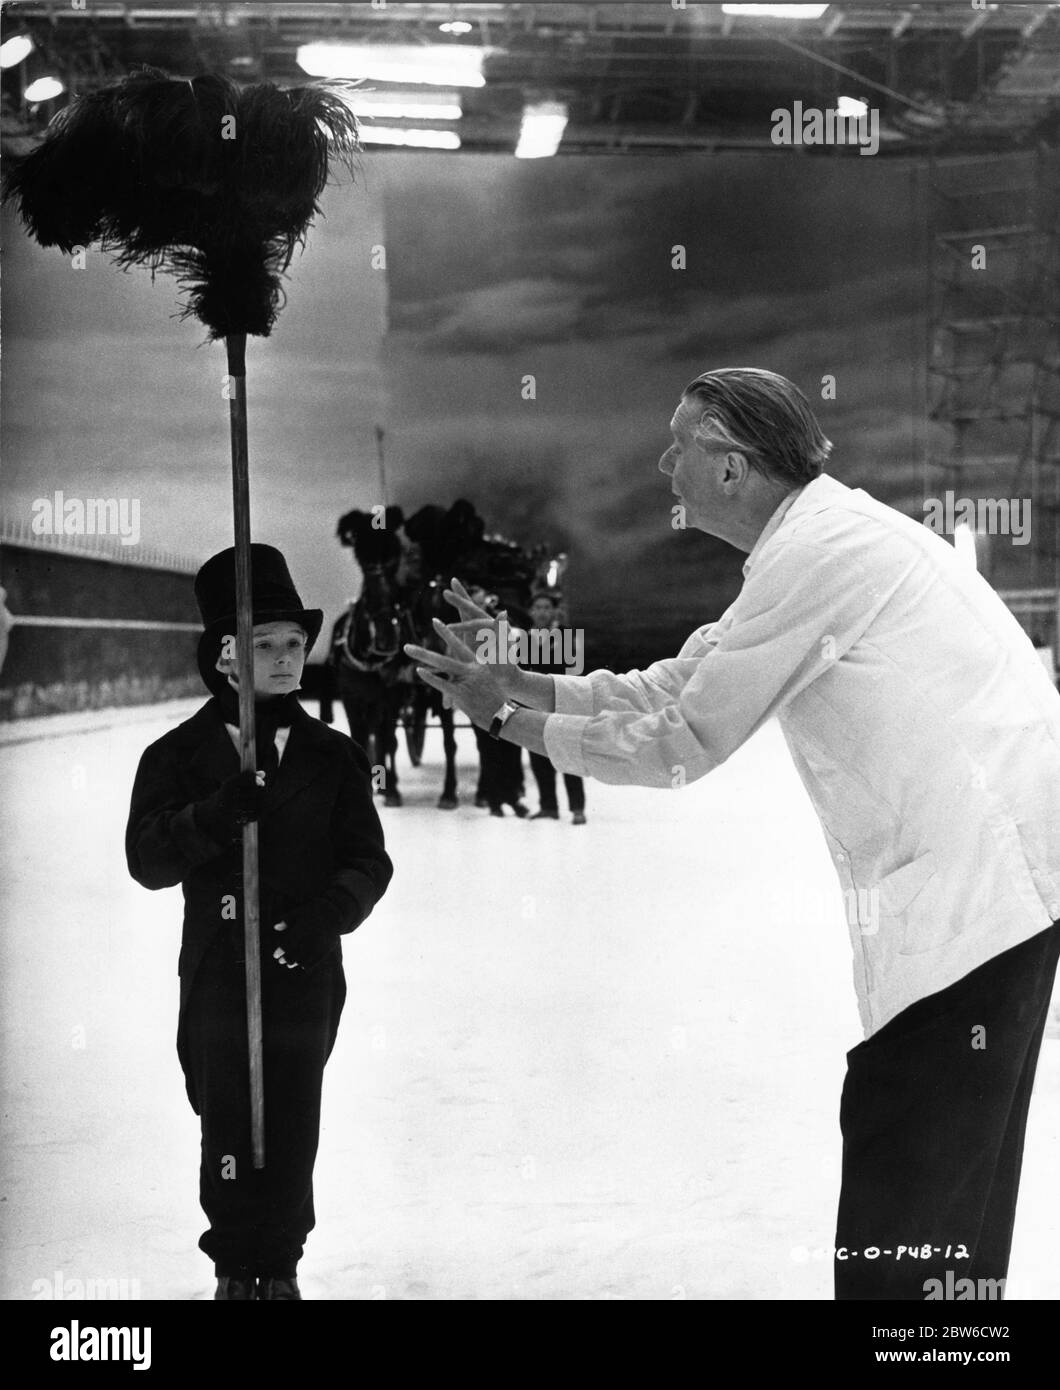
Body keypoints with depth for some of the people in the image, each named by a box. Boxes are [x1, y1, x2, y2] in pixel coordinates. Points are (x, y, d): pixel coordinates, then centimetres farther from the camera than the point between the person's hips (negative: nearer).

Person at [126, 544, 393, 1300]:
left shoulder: (332, 755, 3)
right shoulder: (181, 754, -1)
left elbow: (368, 859, 0)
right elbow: (147, 857, -10)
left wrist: (331, 910, -20)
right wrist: (214, 817, -27)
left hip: (306, 975, 1)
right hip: (219, 975, -1)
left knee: (292, 1130, 8)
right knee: (229, 1127, 6)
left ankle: (280, 1264, 25)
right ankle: (236, 1264, 24)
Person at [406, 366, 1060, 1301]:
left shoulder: (822, 550, -15)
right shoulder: (815, 542, 17)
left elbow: (679, 743, -10)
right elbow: (666, 689, 17)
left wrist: (510, 719, 0)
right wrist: (508, 678, 12)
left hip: (979, 872, -10)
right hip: (973, 874, 10)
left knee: (913, 1199, -6)